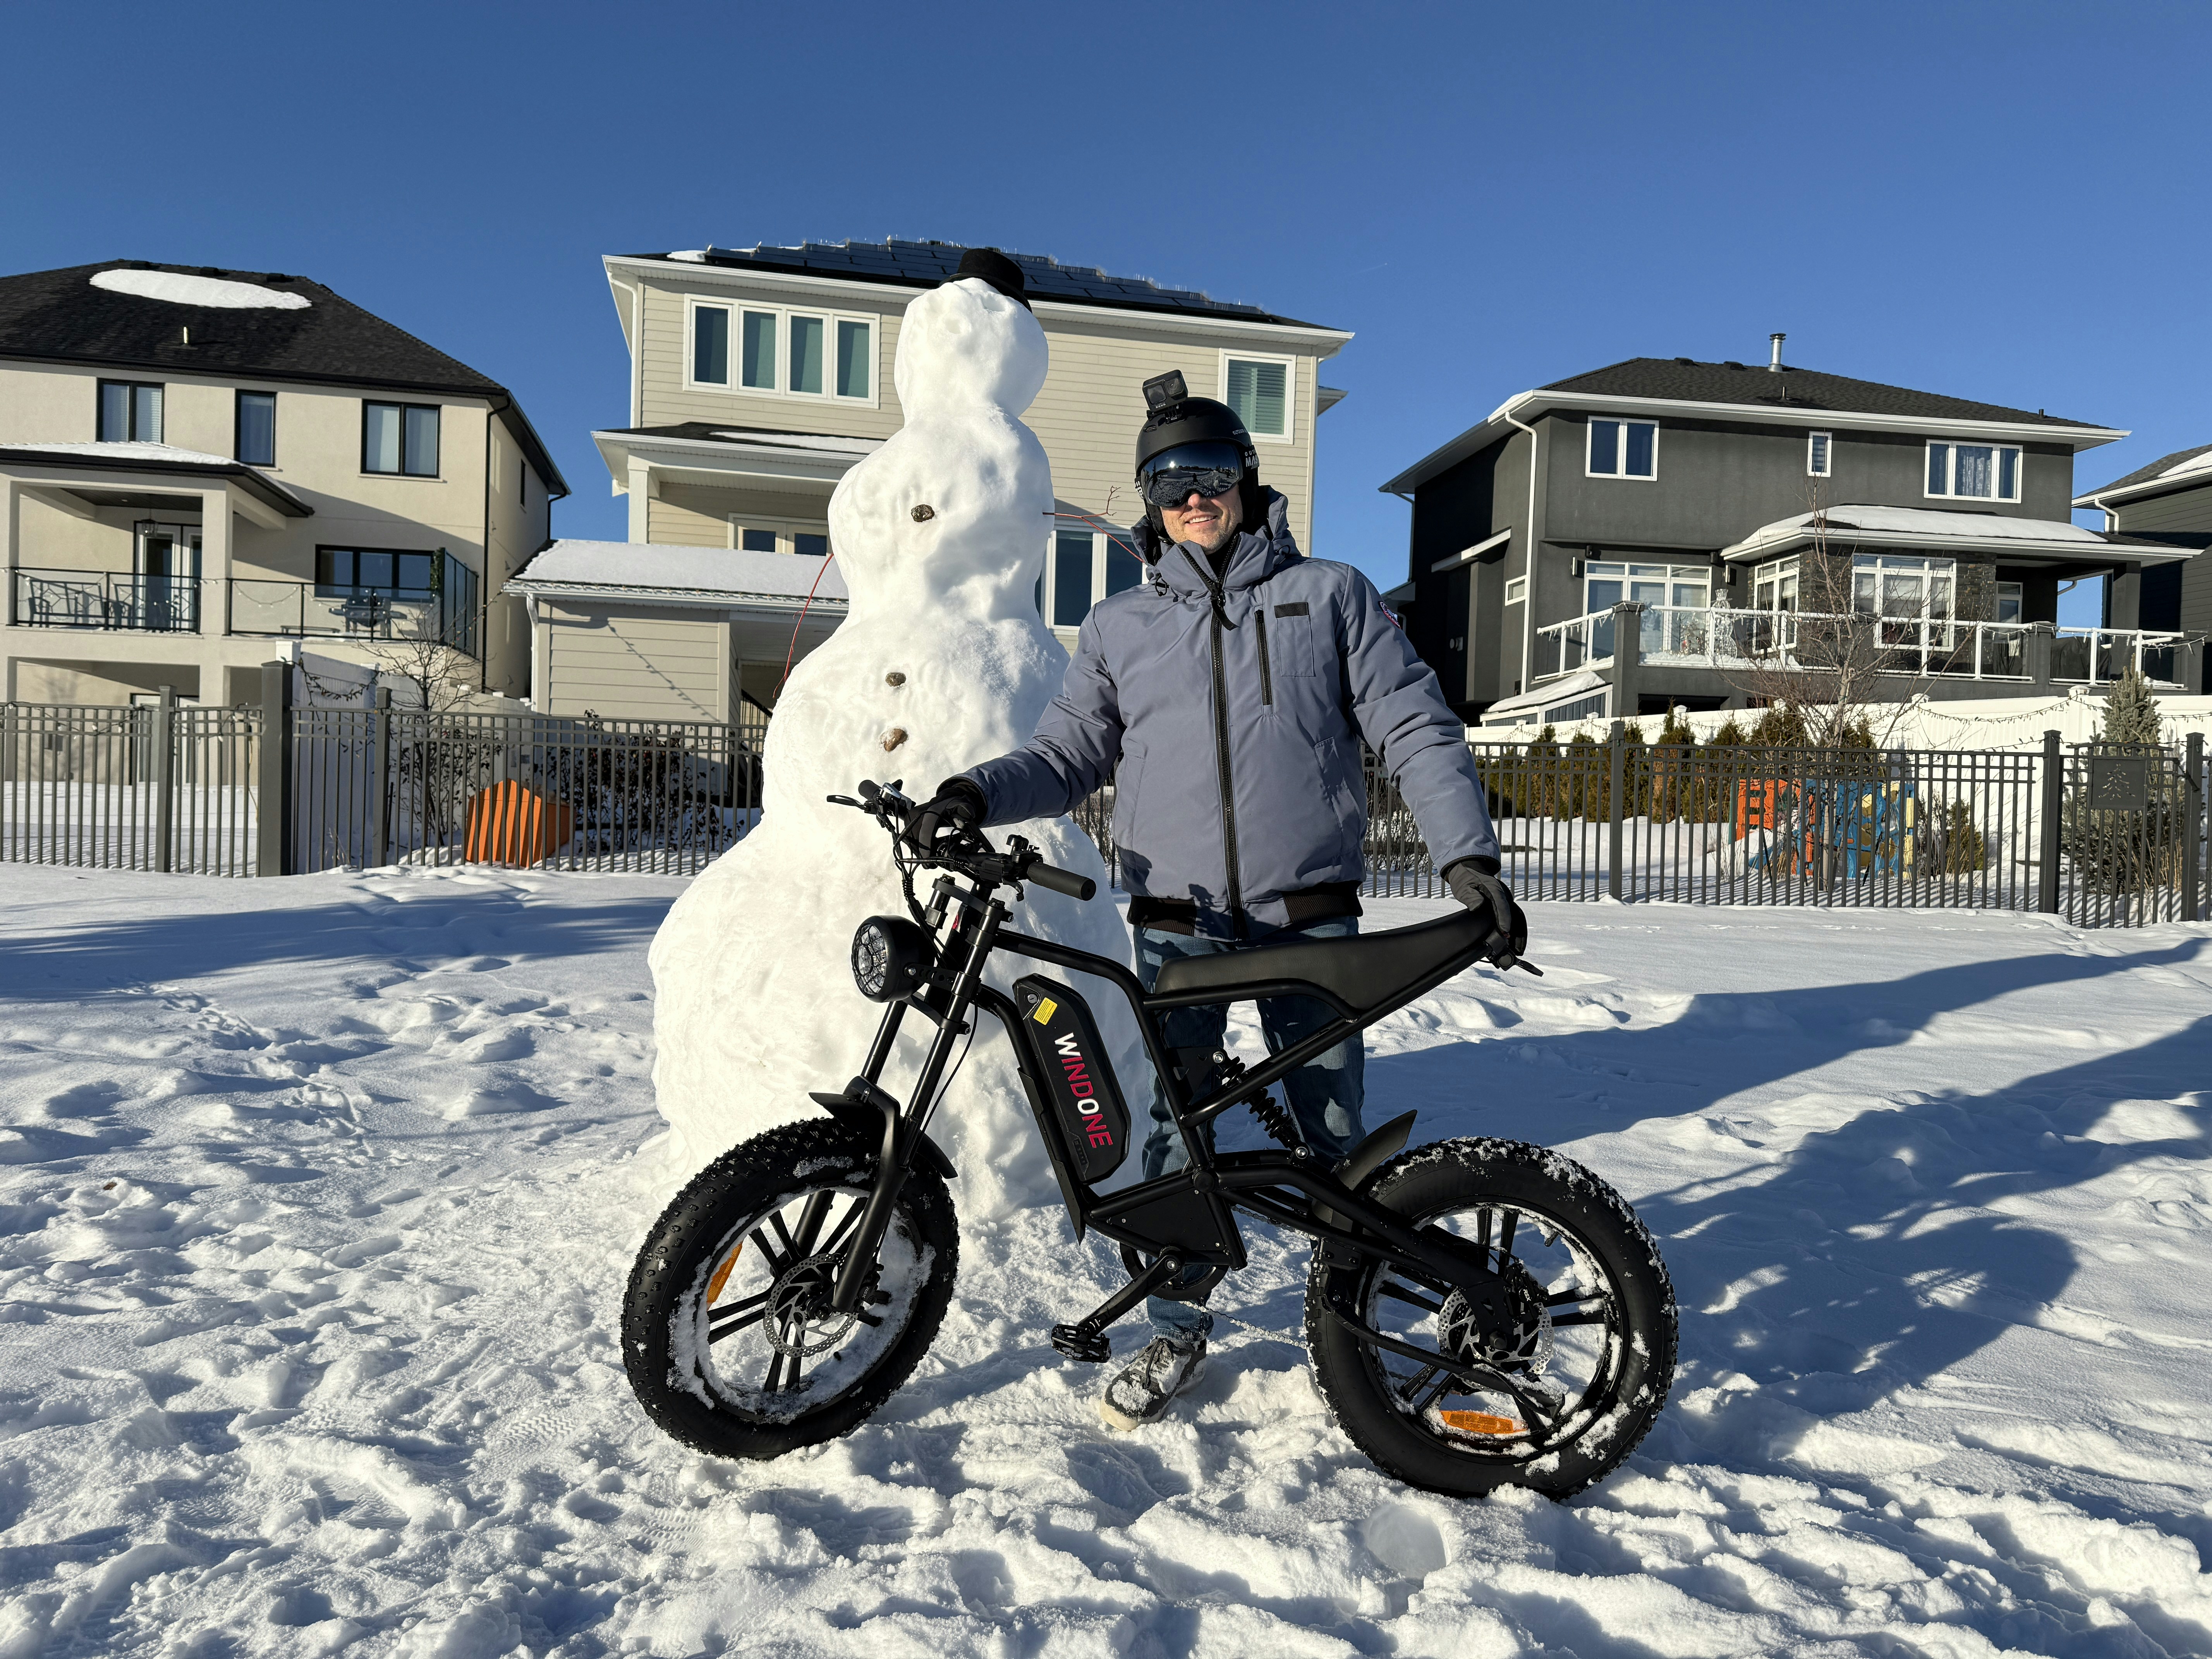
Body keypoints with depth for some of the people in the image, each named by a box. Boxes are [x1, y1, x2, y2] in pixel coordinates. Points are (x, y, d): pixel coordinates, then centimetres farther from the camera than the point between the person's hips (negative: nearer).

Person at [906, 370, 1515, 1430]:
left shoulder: (1332, 596, 8)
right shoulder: (1119, 626, 12)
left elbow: (1416, 732, 3)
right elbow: (1070, 752, 9)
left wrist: (1466, 853, -9)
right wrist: (980, 792, -10)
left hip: (1311, 921, -1)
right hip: (1177, 927, 1)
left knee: (1334, 1139, 9)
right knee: (1173, 1138, 7)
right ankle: (1176, 1338, 25)